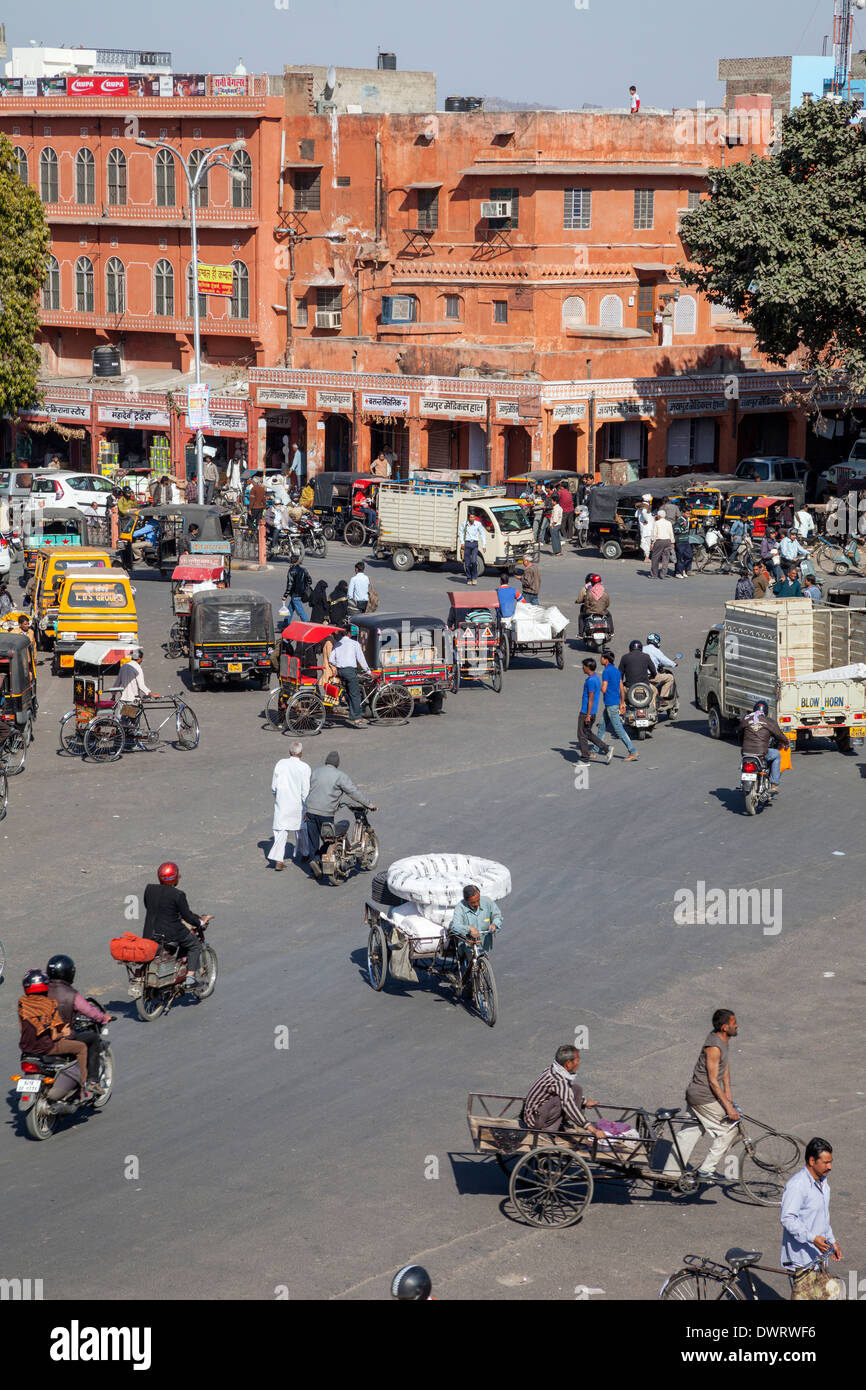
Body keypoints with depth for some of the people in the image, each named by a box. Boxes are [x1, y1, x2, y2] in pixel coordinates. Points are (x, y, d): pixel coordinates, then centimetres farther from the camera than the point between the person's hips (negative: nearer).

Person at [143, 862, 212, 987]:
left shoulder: (149, 889, -1)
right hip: (171, 933, -6)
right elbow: (187, 916, -11)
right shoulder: (178, 895, -17)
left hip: (150, 934, 6)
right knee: (195, 945, 17)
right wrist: (200, 922, 8)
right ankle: (190, 977, 7)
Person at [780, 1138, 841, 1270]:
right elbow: (787, 1219, -25)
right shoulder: (796, 1185, -20)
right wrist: (813, 1238, -30)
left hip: (818, 1254, 9)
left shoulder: (822, 1181, 11)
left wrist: (832, 1241, 23)